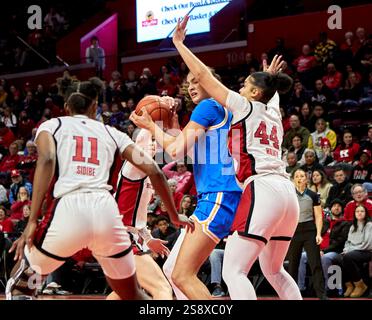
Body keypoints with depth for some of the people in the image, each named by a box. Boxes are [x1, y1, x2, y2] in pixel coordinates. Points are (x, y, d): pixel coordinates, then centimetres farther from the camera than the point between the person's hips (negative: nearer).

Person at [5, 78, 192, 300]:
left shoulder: (52, 125, 17)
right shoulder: (111, 133, 24)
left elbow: (47, 160, -5)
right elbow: (153, 170, 15)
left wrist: (32, 221, -9)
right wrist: (175, 216, 26)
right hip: (106, 210, 3)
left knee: (19, 284, 20)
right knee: (133, 295, 24)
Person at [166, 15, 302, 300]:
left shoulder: (246, 106, 5)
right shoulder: (274, 114, 23)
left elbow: (202, 75, 5)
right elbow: (272, 93, 49)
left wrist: (179, 42, 13)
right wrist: (271, 75, 67)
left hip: (262, 191, -8)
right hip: (287, 193, 8)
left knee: (233, 271, -13)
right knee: (273, 270, 23)